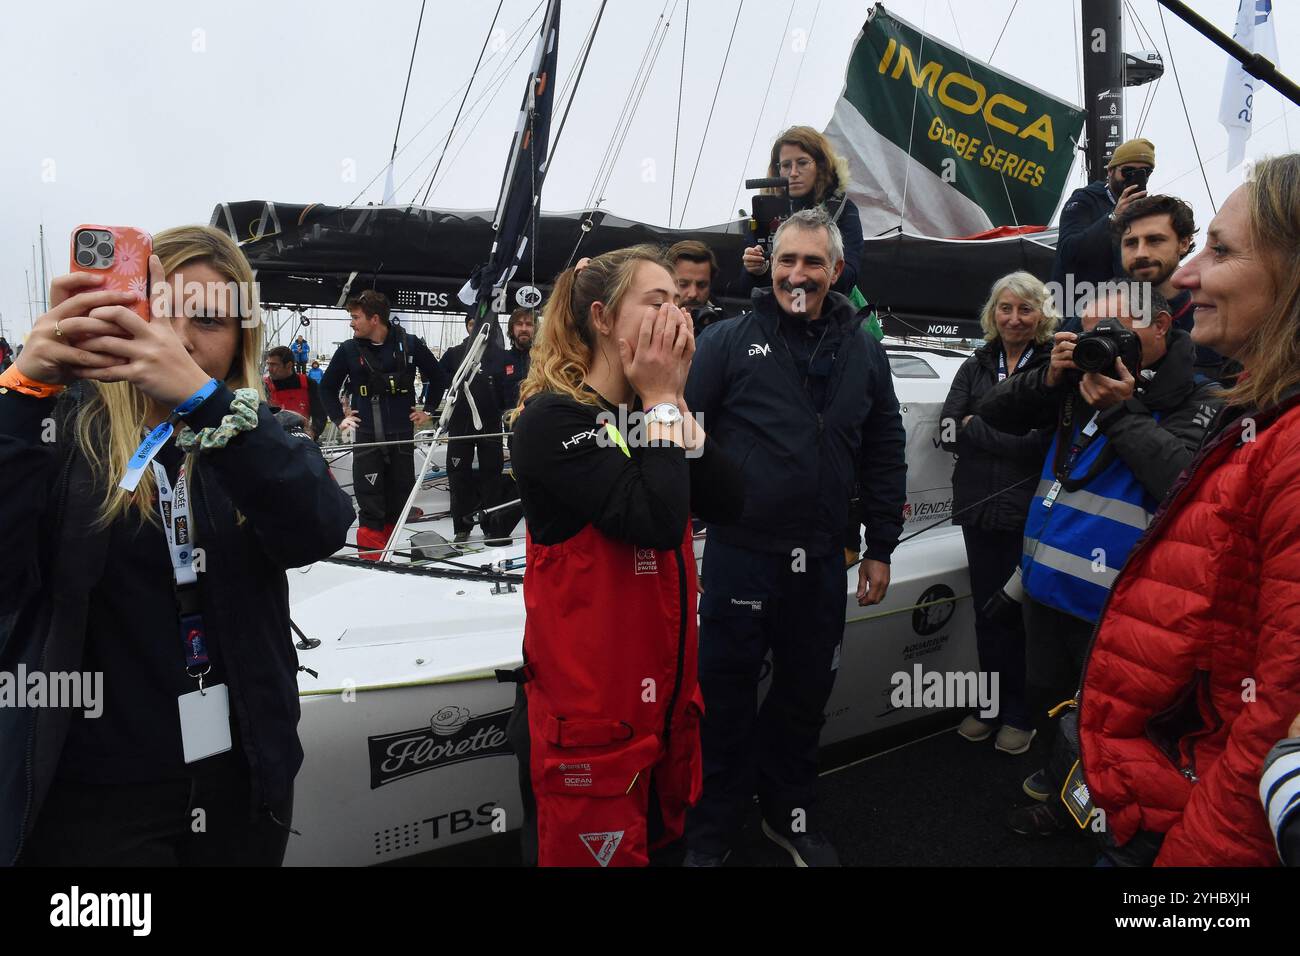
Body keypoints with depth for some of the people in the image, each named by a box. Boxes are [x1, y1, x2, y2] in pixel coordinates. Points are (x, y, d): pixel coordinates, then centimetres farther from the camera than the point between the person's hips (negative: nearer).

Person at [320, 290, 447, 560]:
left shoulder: (409, 344, -1)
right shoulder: (349, 350, 1)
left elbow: (438, 377, 11)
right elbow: (327, 387, 15)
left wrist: (428, 410, 10)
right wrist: (339, 418, 7)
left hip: (402, 436, 1)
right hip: (367, 438, -1)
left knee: (399, 499, 9)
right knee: (371, 506, -5)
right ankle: (371, 556, 3)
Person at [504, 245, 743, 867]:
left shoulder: (647, 412, 10)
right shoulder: (553, 419, -16)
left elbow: (728, 502, 0)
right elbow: (656, 520, -27)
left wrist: (674, 399, -6)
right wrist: (660, 400, -16)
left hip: (663, 692, 8)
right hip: (588, 704, -8)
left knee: (659, 838, 23)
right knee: (593, 853, 8)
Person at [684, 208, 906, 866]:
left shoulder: (864, 352, 8)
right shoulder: (728, 341, -3)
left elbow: (885, 454, 11)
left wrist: (880, 547, 10)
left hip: (823, 560, 4)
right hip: (740, 556, -3)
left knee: (805, 698, 17)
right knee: (725, 701, 7)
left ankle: (790, 815, 39)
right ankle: (711, 835, 26)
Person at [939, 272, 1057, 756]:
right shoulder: (975, 366, 9)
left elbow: (1038, 442, -16)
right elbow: (947, 431, -1)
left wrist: (973, 427, -12)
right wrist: (1002, 434, -14)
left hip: (1029, 514, -4)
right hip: (979, 510, 4)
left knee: (1023, 614, 7)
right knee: (987, 612, 14)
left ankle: (1021, 715, 24)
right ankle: (991, 705, 29)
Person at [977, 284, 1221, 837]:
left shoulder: (1200, 402, -8)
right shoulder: (1084, 380, 8)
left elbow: (1185, 481, -25)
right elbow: (995, 413, 9)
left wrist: (1122, 411, -22)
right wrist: (1050, 378, -7)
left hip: (1111, 606, -6)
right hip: (1046, 587, 7)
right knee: (1051, 693, 23)